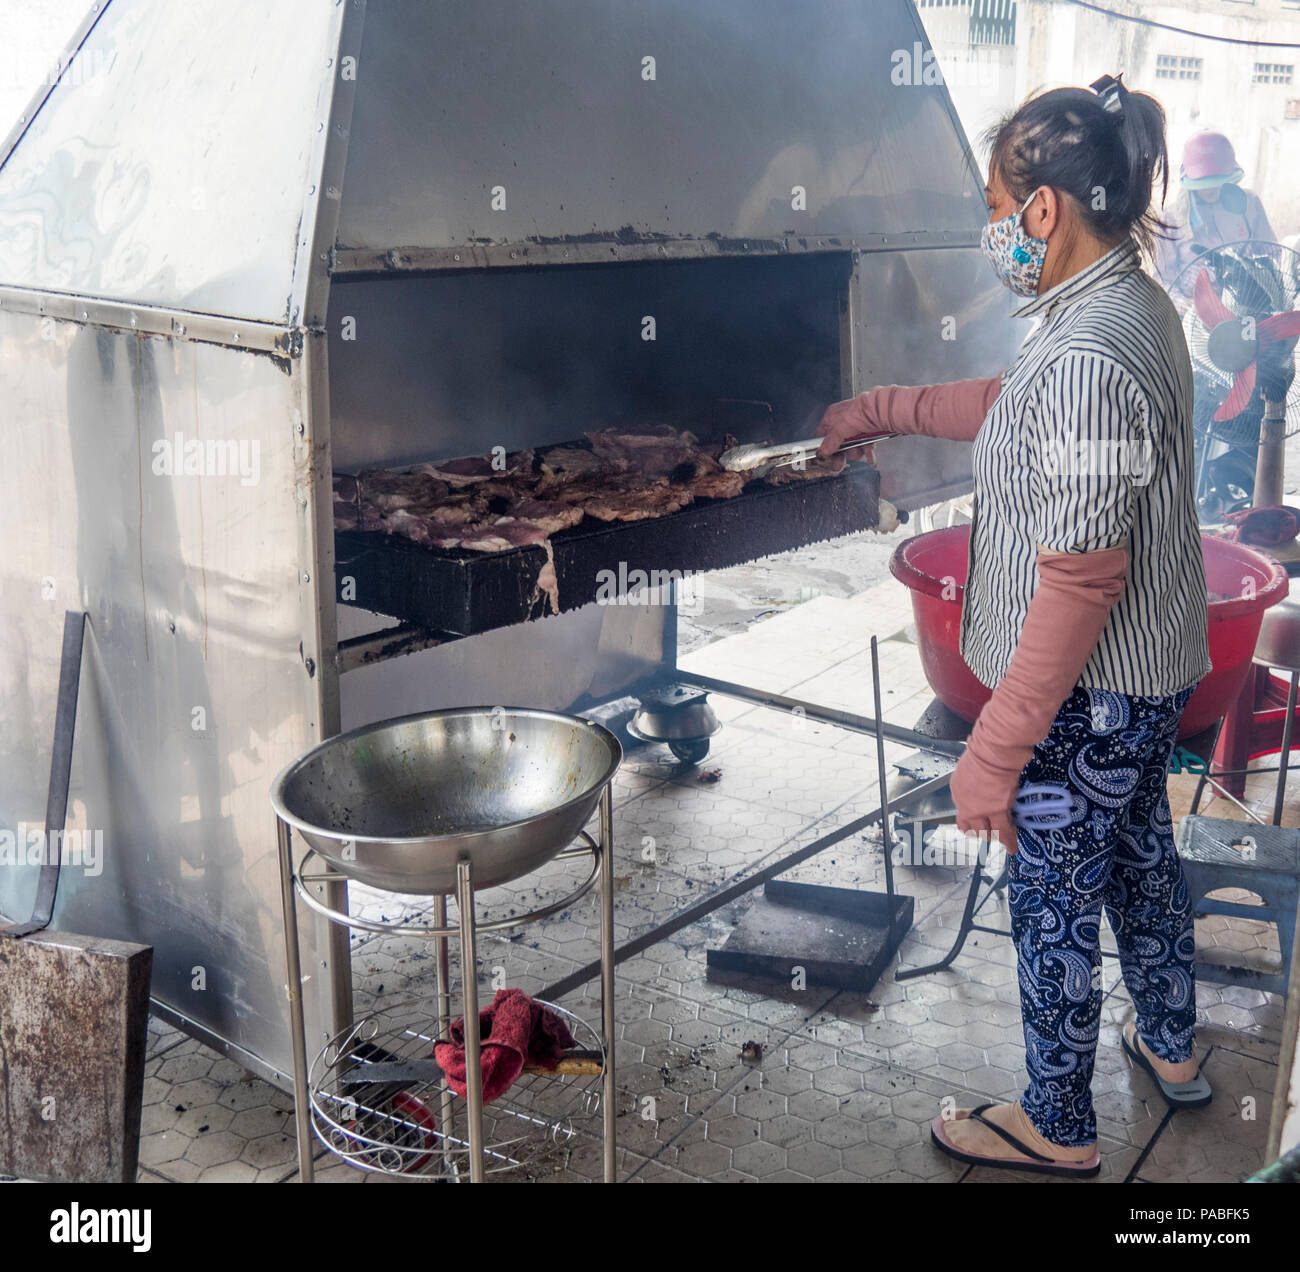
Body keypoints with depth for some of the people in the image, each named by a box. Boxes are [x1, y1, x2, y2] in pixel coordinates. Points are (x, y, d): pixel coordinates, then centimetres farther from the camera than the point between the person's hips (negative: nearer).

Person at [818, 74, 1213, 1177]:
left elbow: (1081, 578, -30)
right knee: (1139, 854, 27)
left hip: (1092, 691, -10)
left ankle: (1059, 1128, 30)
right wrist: (880, 409, 28)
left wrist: (996, 751, -25)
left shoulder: (1089, 356, -28)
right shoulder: (1132, 303, 4)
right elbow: (1014, 407, 21)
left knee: (1057, 901, 8)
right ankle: (1172, 1049, 50)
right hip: (1149, 671, 10)